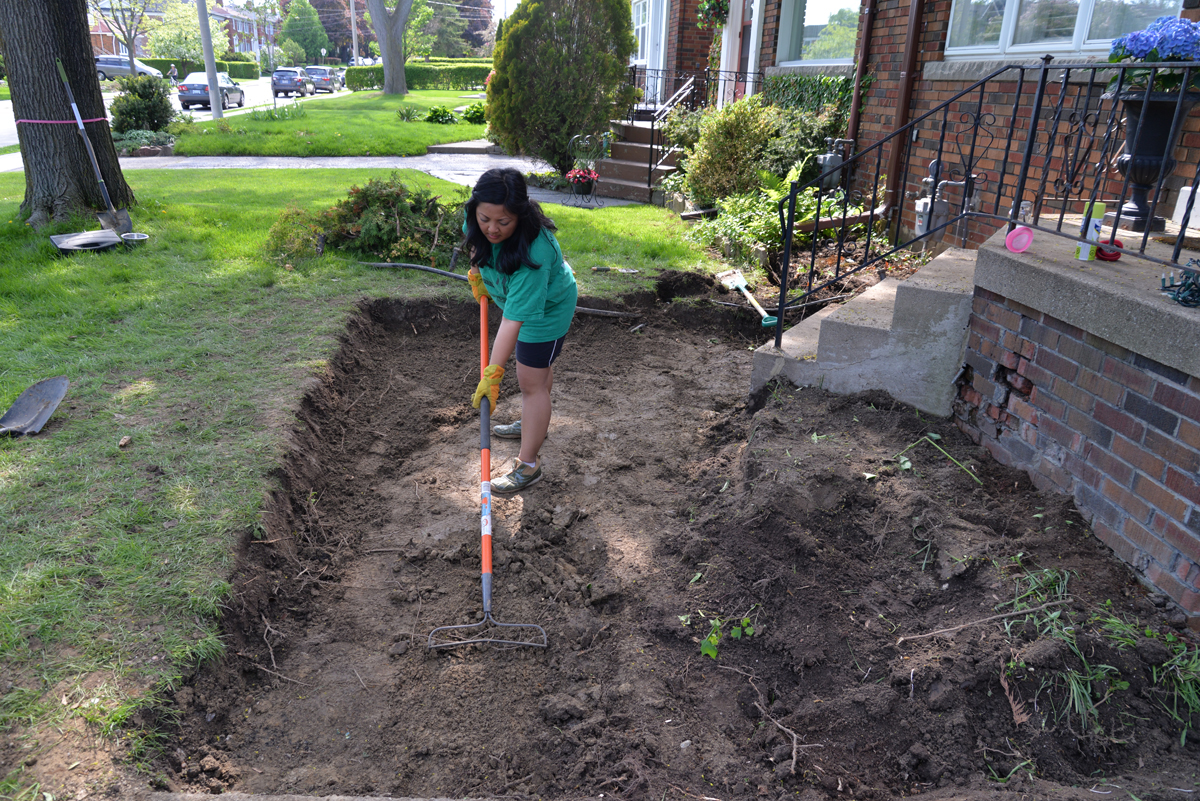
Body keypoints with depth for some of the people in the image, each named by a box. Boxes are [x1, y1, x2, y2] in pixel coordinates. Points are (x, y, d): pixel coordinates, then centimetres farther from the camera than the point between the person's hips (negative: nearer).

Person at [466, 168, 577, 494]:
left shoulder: (533, 252, -44)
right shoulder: (477, 220, -24)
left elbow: (514, 319, -43)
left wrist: (492, 374, -42)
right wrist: (476, 273, 8)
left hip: (547, 308, -8)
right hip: (516, 295, 8)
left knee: (532, 382, -4)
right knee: (537, 365, 26)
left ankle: (528, 466, 6)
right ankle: (533, 424, 48)